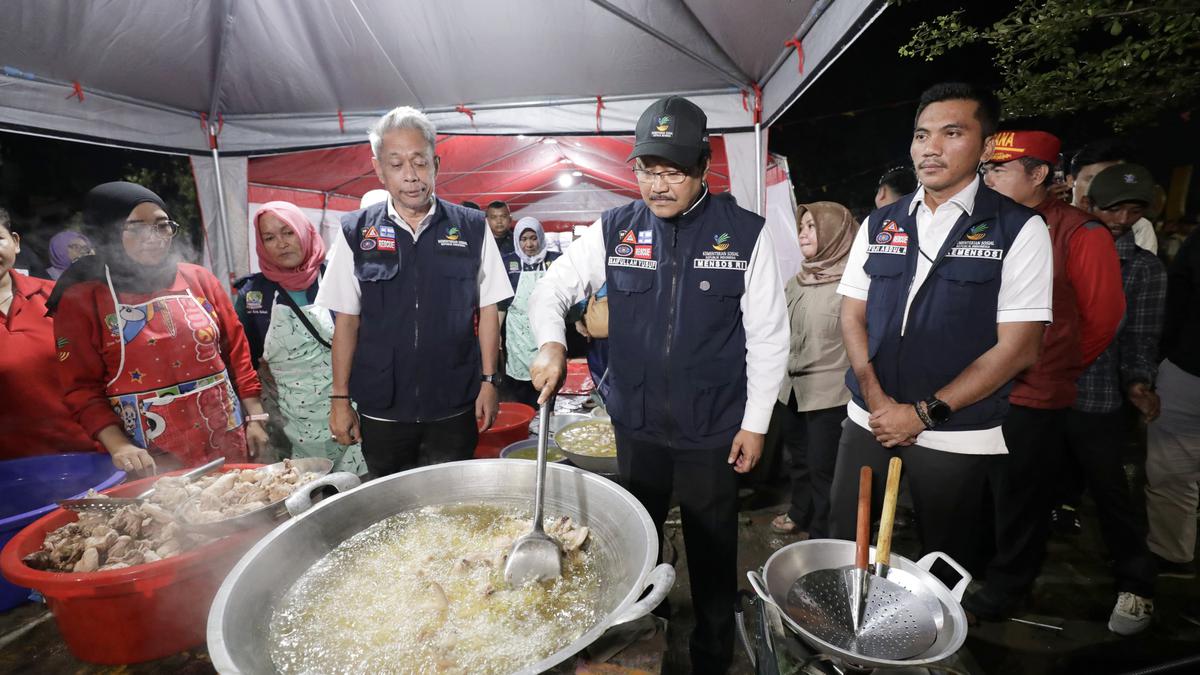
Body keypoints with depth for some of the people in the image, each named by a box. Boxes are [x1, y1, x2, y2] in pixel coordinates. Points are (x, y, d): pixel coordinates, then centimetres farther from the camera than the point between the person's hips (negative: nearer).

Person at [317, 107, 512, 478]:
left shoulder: (471, 228, -1)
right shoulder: (356, 232, 0)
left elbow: (487, 310, 2)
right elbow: (346, 320, 4)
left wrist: (488, 382, -1)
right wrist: (340, 398, 3)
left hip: (454, 407, -1)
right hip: (381, 409, 1)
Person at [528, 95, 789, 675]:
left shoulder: (745, 234, -9)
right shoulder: (614, 230, -3)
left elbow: (769, 336, -5)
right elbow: (551, 289, 3)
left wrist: (755, 422, -4)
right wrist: (551, 344, -17)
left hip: (712, 429, -2)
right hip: (636, 424, 2)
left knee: (712, 551, 16)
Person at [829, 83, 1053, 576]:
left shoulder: (1018, 230, -6)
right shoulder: (879, 225, 5)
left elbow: (1018, 347, -10)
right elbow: (852, 316, 5)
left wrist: (923, 414, -14)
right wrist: (876, 398, -9)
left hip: (956, 434, -3)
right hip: (870, 419, 3)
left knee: (945, 565, 12)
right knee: (843, 543, 11)